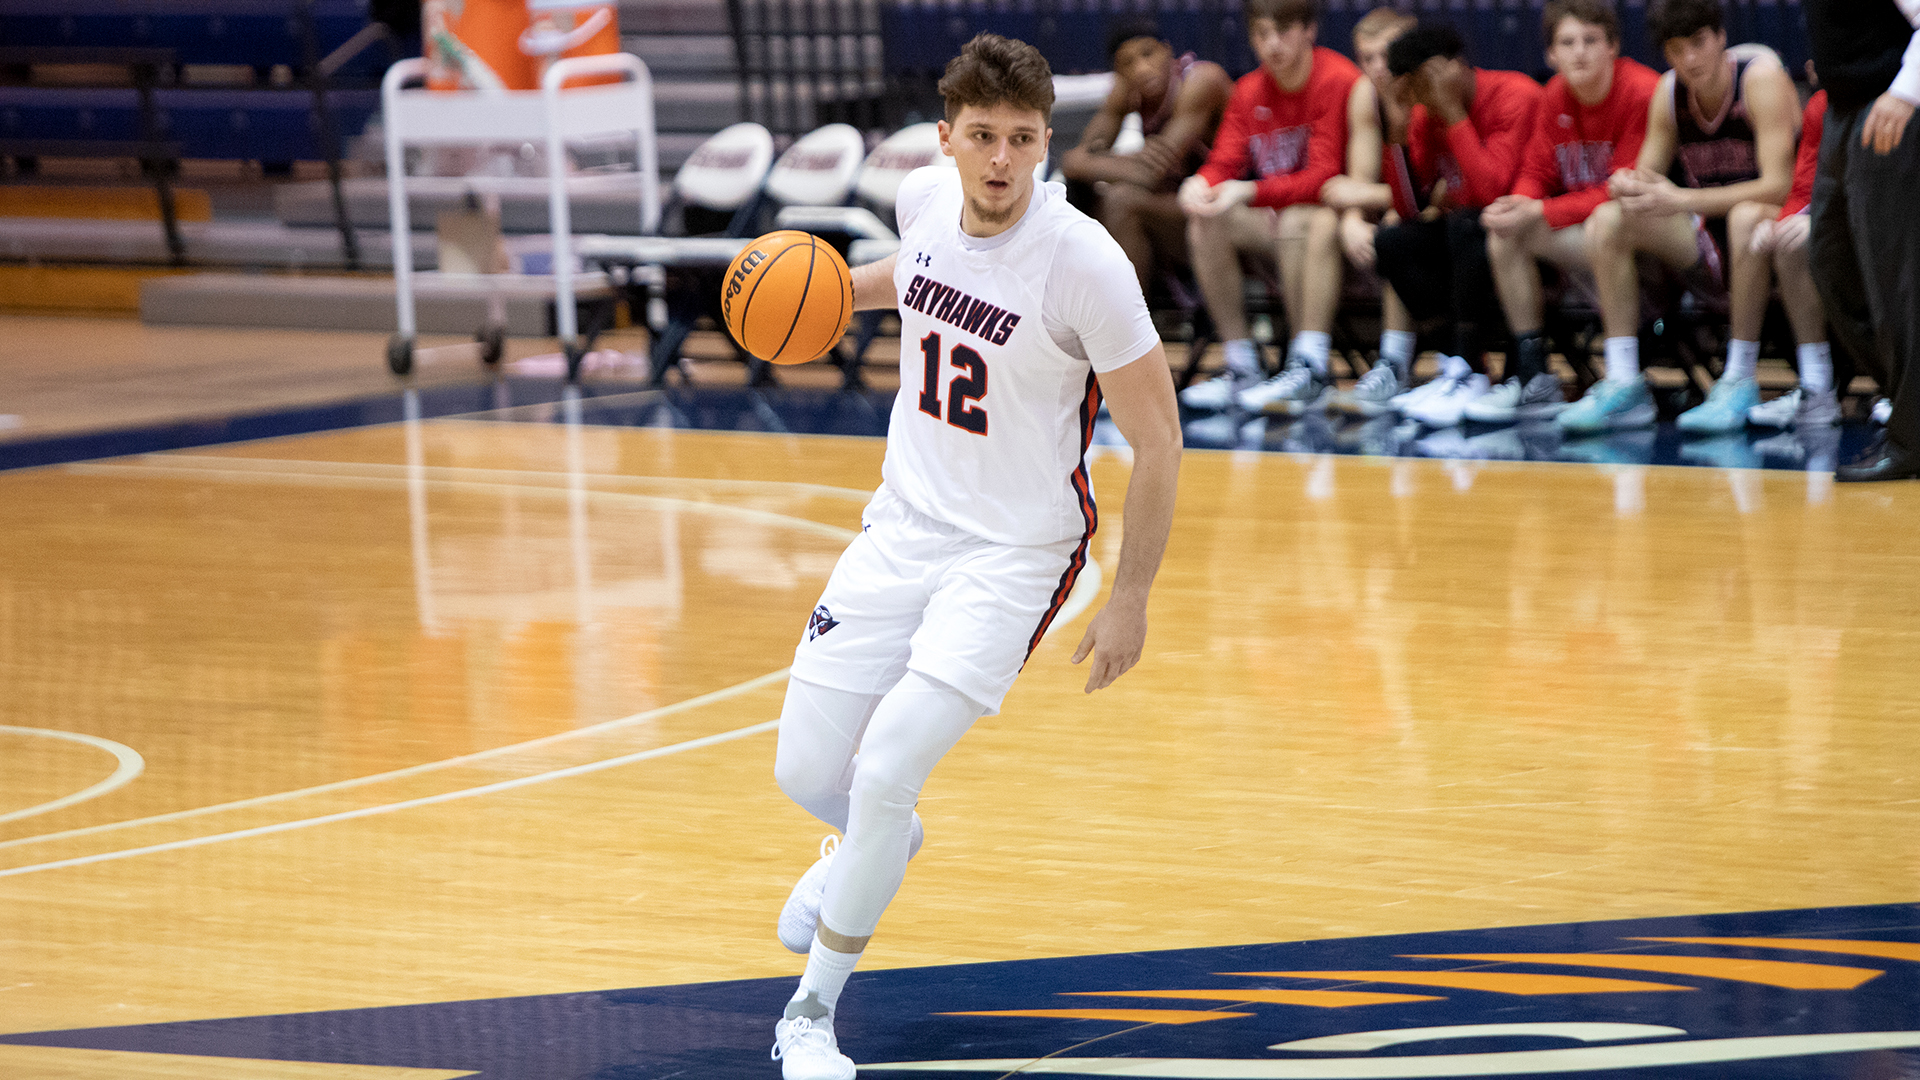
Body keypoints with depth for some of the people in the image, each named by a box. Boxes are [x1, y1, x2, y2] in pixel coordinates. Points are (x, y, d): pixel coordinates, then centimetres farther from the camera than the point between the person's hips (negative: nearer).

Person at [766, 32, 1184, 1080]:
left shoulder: (1084, 262, -23)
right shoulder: (924, 198, -6)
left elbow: (1156, 439, -15)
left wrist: (1130, 600, -11)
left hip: (1014, 552, -6)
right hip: (903, 523, 6)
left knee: (886, 773, -18)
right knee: (805, 772, 7)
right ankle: (876, 841, 46)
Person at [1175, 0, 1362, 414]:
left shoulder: (1339, 81, -15)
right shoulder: (1250, 90, 6)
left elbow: (1323, 178, -21)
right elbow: (1224, 162, 1)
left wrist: (1248, 193, -33)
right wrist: (1201, 183, -25)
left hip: (1334, 214, -6)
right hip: (1273, 216, 6)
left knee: (1296, 222, -37)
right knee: (1207, 224, -18)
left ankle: (1309, 370, -34)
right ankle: (1241, 368, -14)